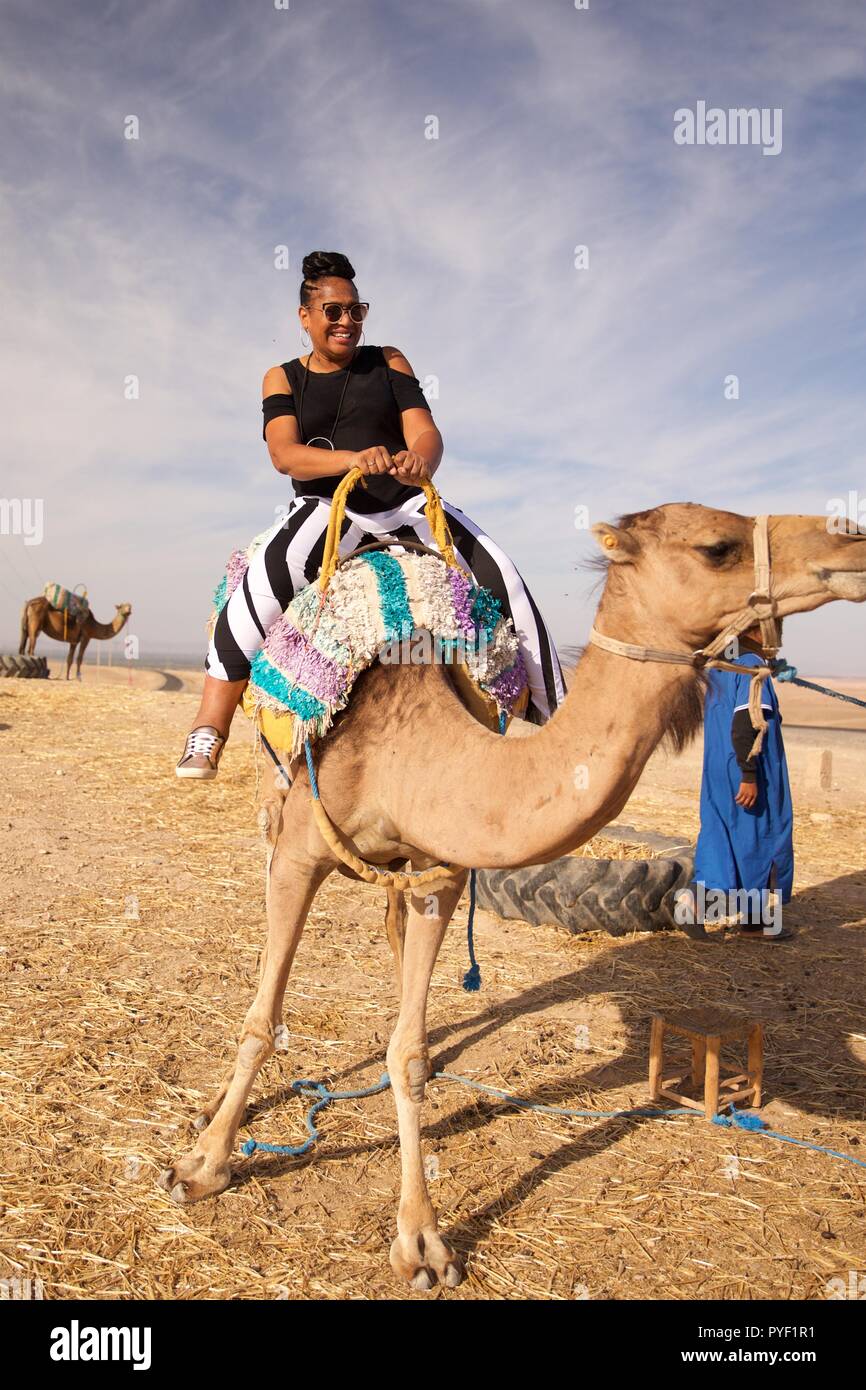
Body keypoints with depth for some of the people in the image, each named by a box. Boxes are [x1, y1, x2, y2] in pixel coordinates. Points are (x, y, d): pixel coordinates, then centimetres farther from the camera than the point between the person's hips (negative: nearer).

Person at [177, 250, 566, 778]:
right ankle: (207, 735, -25)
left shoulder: (388, 362, 12)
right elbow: (284, 454, -9)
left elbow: (426, 432, -1)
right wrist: (352, 459, -30)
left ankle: (554, 712, -7)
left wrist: (420, 461, -28)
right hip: (328, 508, -2)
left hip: (405, 503, 2)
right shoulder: (283, 378, 9)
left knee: (502, 575, -17)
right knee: (262, 583, -32)